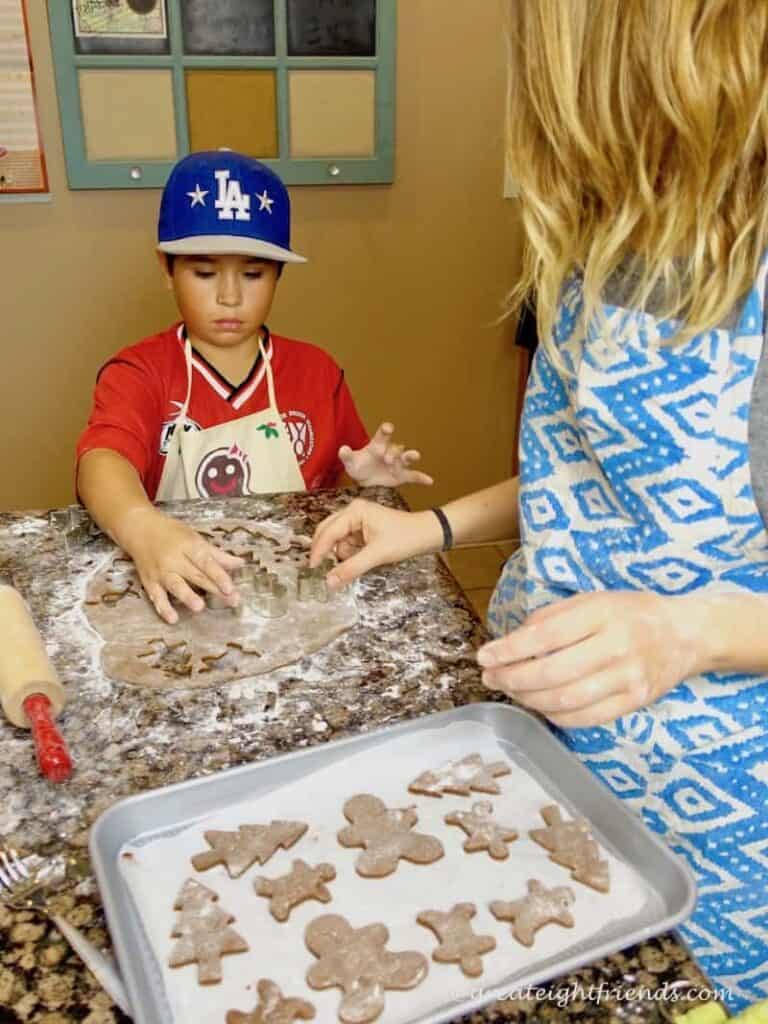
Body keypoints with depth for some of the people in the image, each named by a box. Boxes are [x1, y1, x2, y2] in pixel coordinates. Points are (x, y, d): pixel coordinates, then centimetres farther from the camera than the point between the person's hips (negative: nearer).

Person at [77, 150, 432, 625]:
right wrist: (143, 529, -45)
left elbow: (338, 482, 13)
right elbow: (102, 460, -24)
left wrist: (370, 479, -10)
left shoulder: (317, 371, 3)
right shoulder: (137, 373, -5)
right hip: (182, 594, -3)